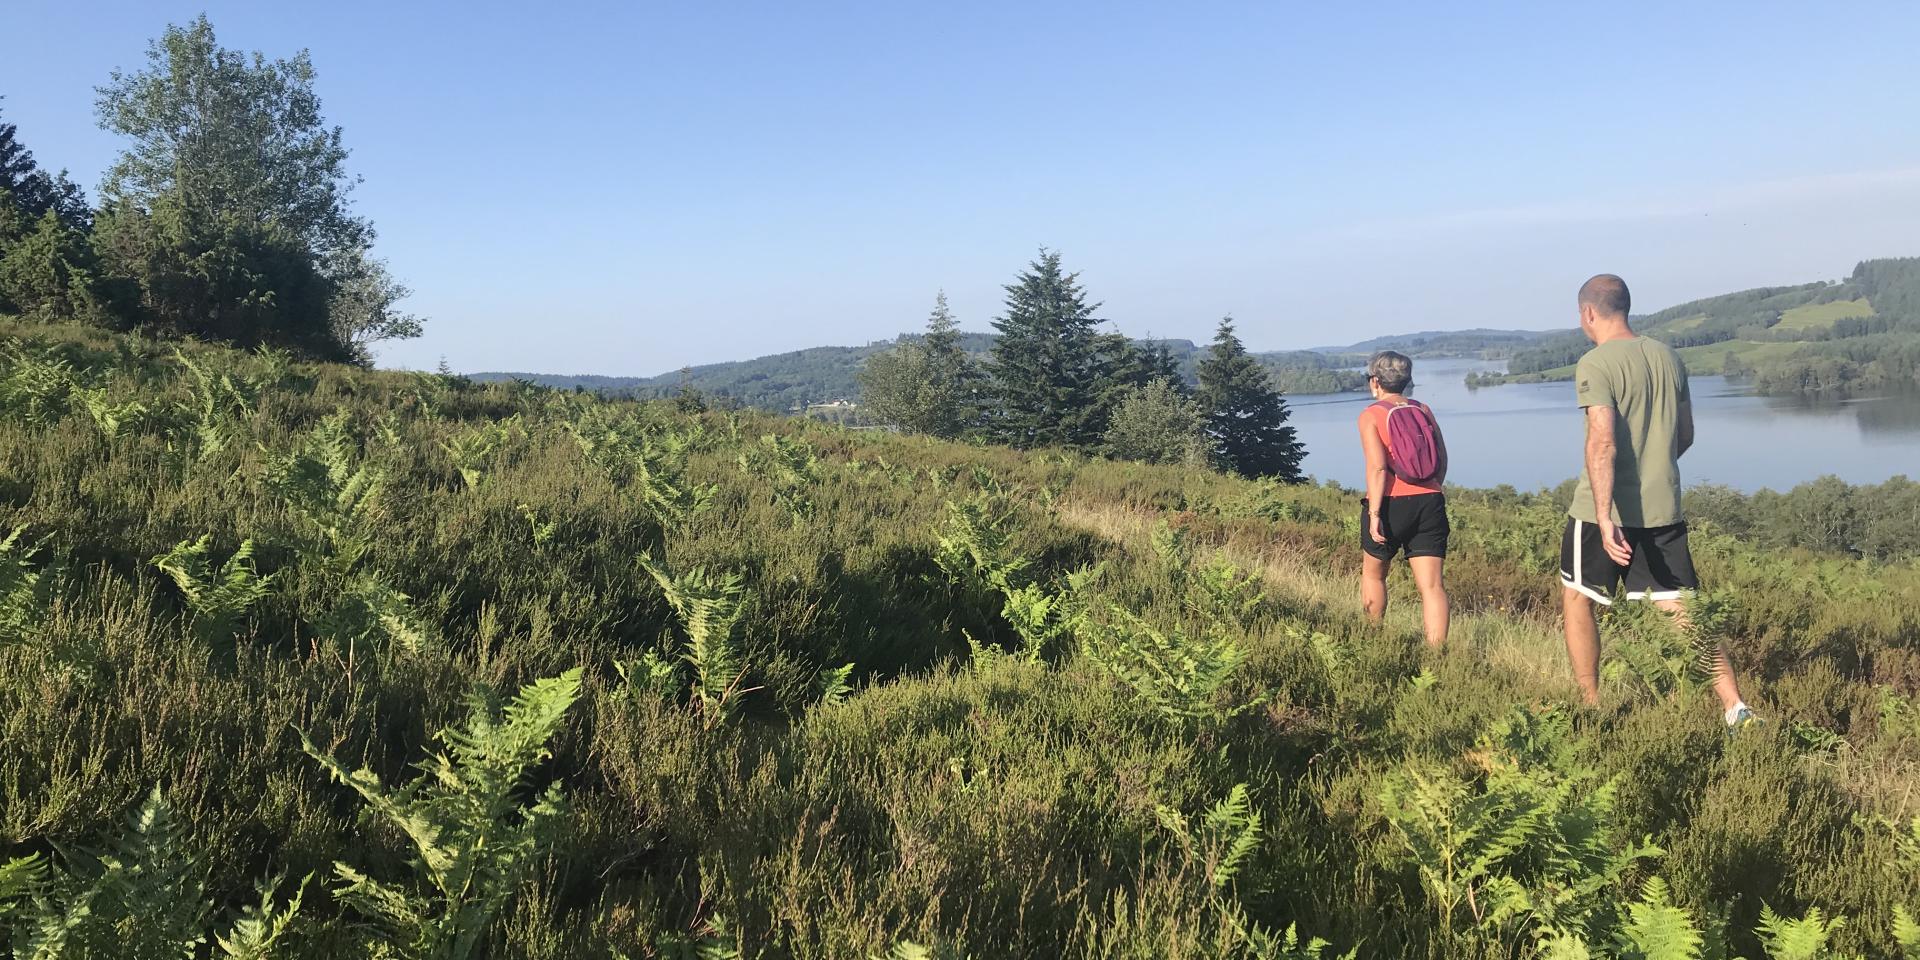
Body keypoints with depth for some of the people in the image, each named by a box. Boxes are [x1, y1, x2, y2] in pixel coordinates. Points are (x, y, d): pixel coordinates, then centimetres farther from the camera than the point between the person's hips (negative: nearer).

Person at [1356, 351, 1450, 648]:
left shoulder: (1371, 415, -4)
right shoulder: (1423, 411, 10)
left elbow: (1377, 468, -15)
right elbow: (1442, 460, 13)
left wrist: (1374, 514, -17)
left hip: (1390, 503, -3)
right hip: (1429, 503, 3)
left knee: (1373, 573, 20)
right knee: (1432, 584, -1)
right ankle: (1437, 651, -9)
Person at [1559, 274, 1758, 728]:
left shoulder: (1595, 364, -13)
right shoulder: (1669, 357, 9)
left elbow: (1602, 441, -24)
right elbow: (1685, 436, 17)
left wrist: (1605, 518, -28)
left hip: (1602, 510, -6)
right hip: (1663, 510, 6)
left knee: (1576, 598, 12)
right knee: (1682, 608, 8)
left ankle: (1592, 707, 15)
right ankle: (1735, 707, 1)